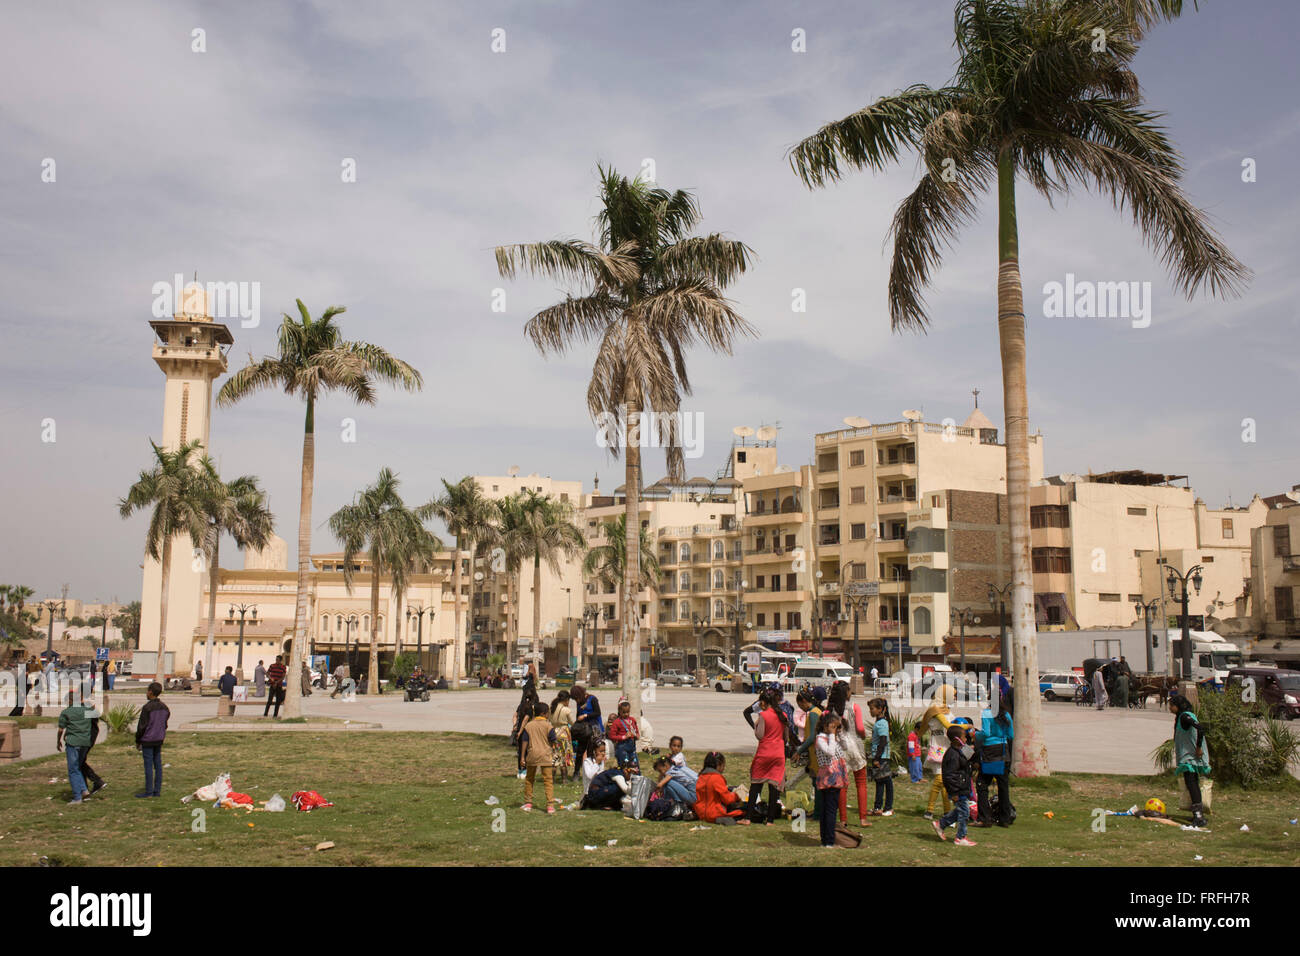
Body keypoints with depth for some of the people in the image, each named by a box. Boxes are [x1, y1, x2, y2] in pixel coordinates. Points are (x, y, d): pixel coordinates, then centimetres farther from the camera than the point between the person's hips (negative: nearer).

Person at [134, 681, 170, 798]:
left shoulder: (147, 708, -15)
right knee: (158, 764, 10)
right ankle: (157, 790, 13)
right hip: (159, 740, 7)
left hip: (148, 740, -7)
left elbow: (142, 726, -13)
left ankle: (149, 791, 2)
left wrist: (137, 741, -3)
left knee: (148, 765, -2)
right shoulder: (164, 707, 6)